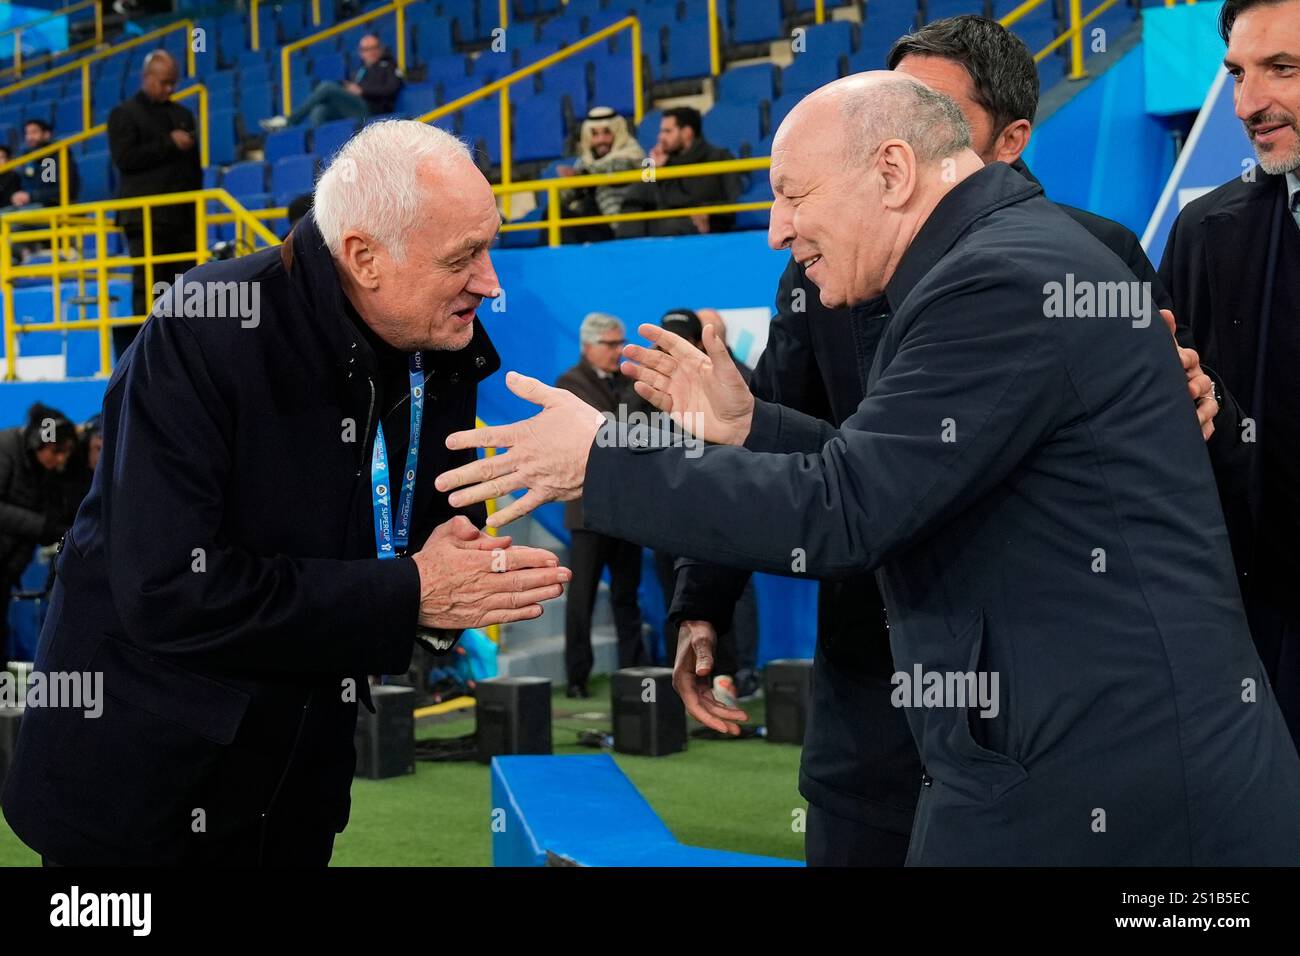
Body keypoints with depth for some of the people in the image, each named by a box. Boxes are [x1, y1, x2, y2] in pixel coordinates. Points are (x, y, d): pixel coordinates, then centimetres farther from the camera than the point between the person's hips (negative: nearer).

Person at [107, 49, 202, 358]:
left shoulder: (182, 115, 19)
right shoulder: (124, 114, 2)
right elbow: (124, 158, -12)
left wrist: (196, 203, 14)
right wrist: (168, 144, -13)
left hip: (183, 217, 6)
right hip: (146, 217, -5)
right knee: (148, 286, -7)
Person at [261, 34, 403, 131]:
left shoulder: (388, 66, 12)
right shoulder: (362, 69, 31)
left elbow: (390, 90, -5)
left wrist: (361, 91, -7)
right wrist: (347, 88, 3)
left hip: (369, 109, -7)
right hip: (351, 111, 7)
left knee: (326, 87, -21)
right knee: (318, 112, -22)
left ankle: (288, 121, -21)